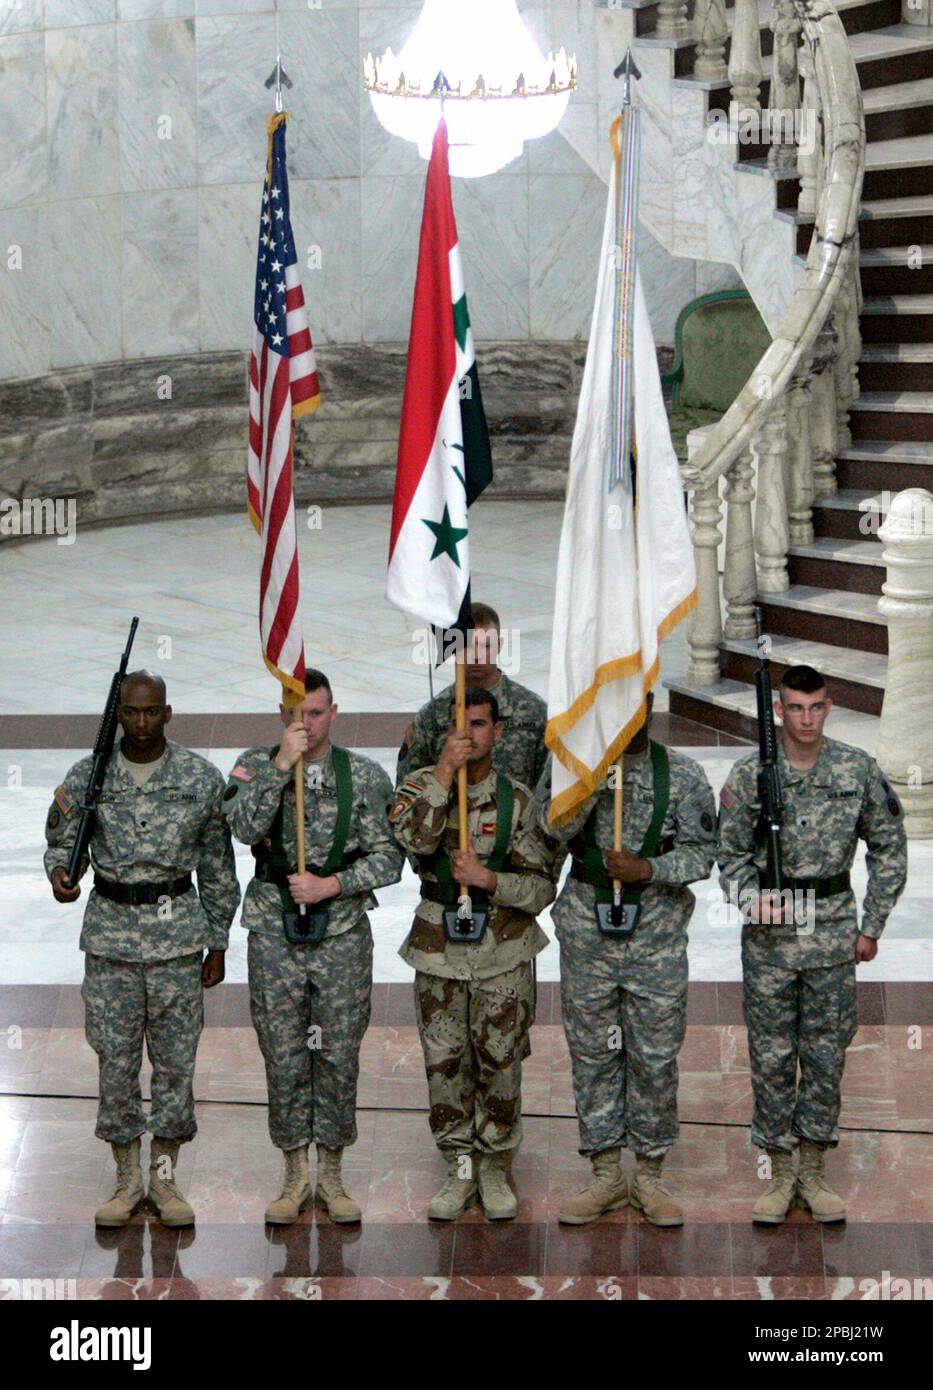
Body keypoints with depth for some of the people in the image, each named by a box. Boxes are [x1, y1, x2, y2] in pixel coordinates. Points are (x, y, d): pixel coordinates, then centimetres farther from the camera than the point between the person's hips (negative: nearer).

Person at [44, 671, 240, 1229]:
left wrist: (217, 943, 8)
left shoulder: (201, 778, 2)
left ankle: (165, 1176, 15)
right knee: (115, 1058, 3)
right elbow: (64, 841, 8)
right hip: (111, 935, 0)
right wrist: (61, 873, -17)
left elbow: (218, 867, 7)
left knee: (176, 1058, 3)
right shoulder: (88, 775, 3)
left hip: (179, 931, 0)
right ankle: (128, 1179, 15)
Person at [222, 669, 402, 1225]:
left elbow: (388, 856, -1)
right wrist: (281, 765, -22)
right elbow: (246, 827, -16)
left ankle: (332, 1176, 17)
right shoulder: (256, 765, 2)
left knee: (339, 1055, 5)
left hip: (342, 932, 0)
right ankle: (296, 1175, 18)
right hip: (274, 933, 0)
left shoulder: (365, 775, 1)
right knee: (284, 1056, 5)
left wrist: (332, 885, -13)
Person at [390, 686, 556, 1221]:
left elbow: (542, 887, -3)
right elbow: (414, 839, -21)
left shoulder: (518, 799, -1)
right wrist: (445, 771, -23)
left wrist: (490, 880, -19)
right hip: (439, 951, 1)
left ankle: (497, 1168, 19)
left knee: (500, 1064, 3)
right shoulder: (422, 785, 1)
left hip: (504, 952, -1)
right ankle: (460, 1168, 20)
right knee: (445, 1065, 6)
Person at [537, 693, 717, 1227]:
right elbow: (558, 827, -13)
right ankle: (607, 1175, 18)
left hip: (657, 928, -1)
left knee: (656, 1056, 2)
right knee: (593, 1052, 7)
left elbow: (702, 852, -2)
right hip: (587, 925, 1)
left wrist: (648, 869, -18)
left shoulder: (682, 774, 0)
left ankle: (650, 1177, 15)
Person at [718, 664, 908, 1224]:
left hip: (833, 932, 1)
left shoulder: (859, 769, -1)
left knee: (826, 1055, 6)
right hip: (769, 935, 0)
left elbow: (889, 850, 5)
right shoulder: (748, 775, -2)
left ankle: (814, 1173, 17)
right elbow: (732, 855, 4)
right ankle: (780, 1174, 15)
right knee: (771, 1056, 4)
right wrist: (753, 899, -15)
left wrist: (871, 926, 2)